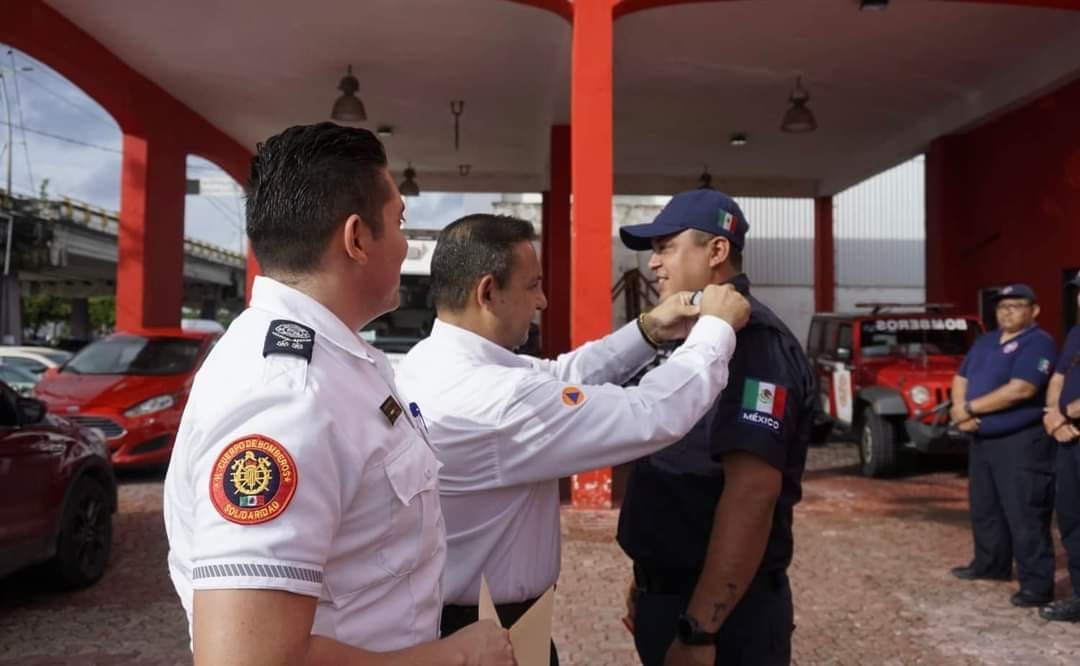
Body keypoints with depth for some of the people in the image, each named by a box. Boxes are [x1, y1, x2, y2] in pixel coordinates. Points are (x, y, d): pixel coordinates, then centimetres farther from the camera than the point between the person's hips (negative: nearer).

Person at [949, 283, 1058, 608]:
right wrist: (960, 410, -7)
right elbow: (961, 378, 14)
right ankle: (991, 564, 33)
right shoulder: (985, 342, 15)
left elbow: (1020, 389, -24)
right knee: (984, 508, 18)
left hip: (1022, 442, -9)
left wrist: (970, 408, -17)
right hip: (982, 439, 9)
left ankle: (1037, 584, -1)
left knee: (1025, 515, -7)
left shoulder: (1037, 343, -12)